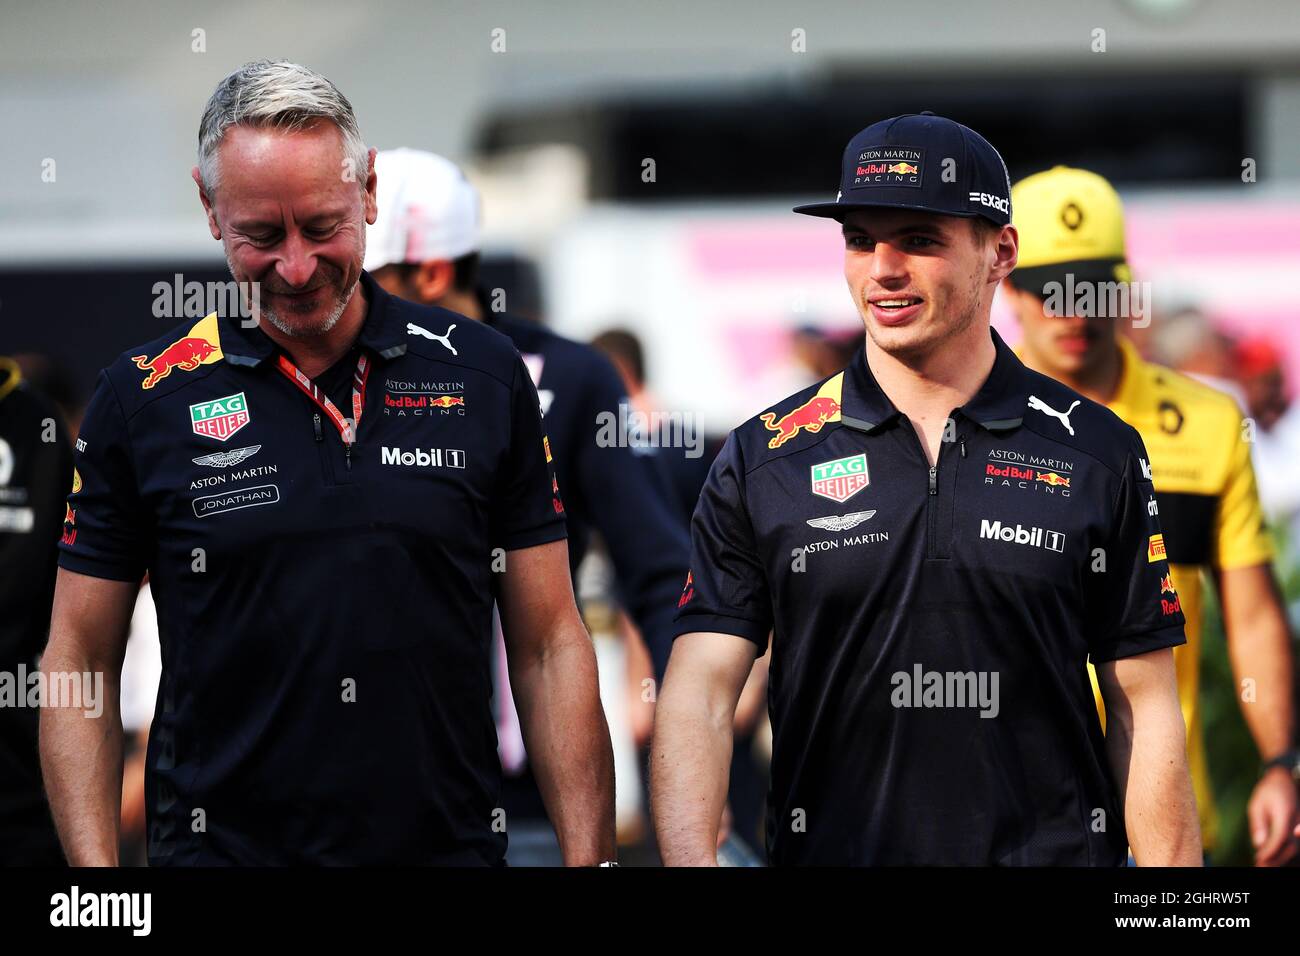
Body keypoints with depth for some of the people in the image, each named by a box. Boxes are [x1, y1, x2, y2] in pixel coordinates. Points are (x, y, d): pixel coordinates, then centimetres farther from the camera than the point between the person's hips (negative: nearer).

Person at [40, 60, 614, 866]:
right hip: (221, 846, -1)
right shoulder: (143, 400, -2)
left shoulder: (483, 377, 1)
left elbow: (549, 647, 3)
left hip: (453, 845, 1)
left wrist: (590, 858, -5)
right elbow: (82, 664, 0)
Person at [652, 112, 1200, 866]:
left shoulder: (1098, 455, 1)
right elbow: (699, 696, -6)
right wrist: (690, 858, -23)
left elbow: (1146, 713, 1)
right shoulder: (763, 460, 1)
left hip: (1056, 850, 0)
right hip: (828, 848, 1)